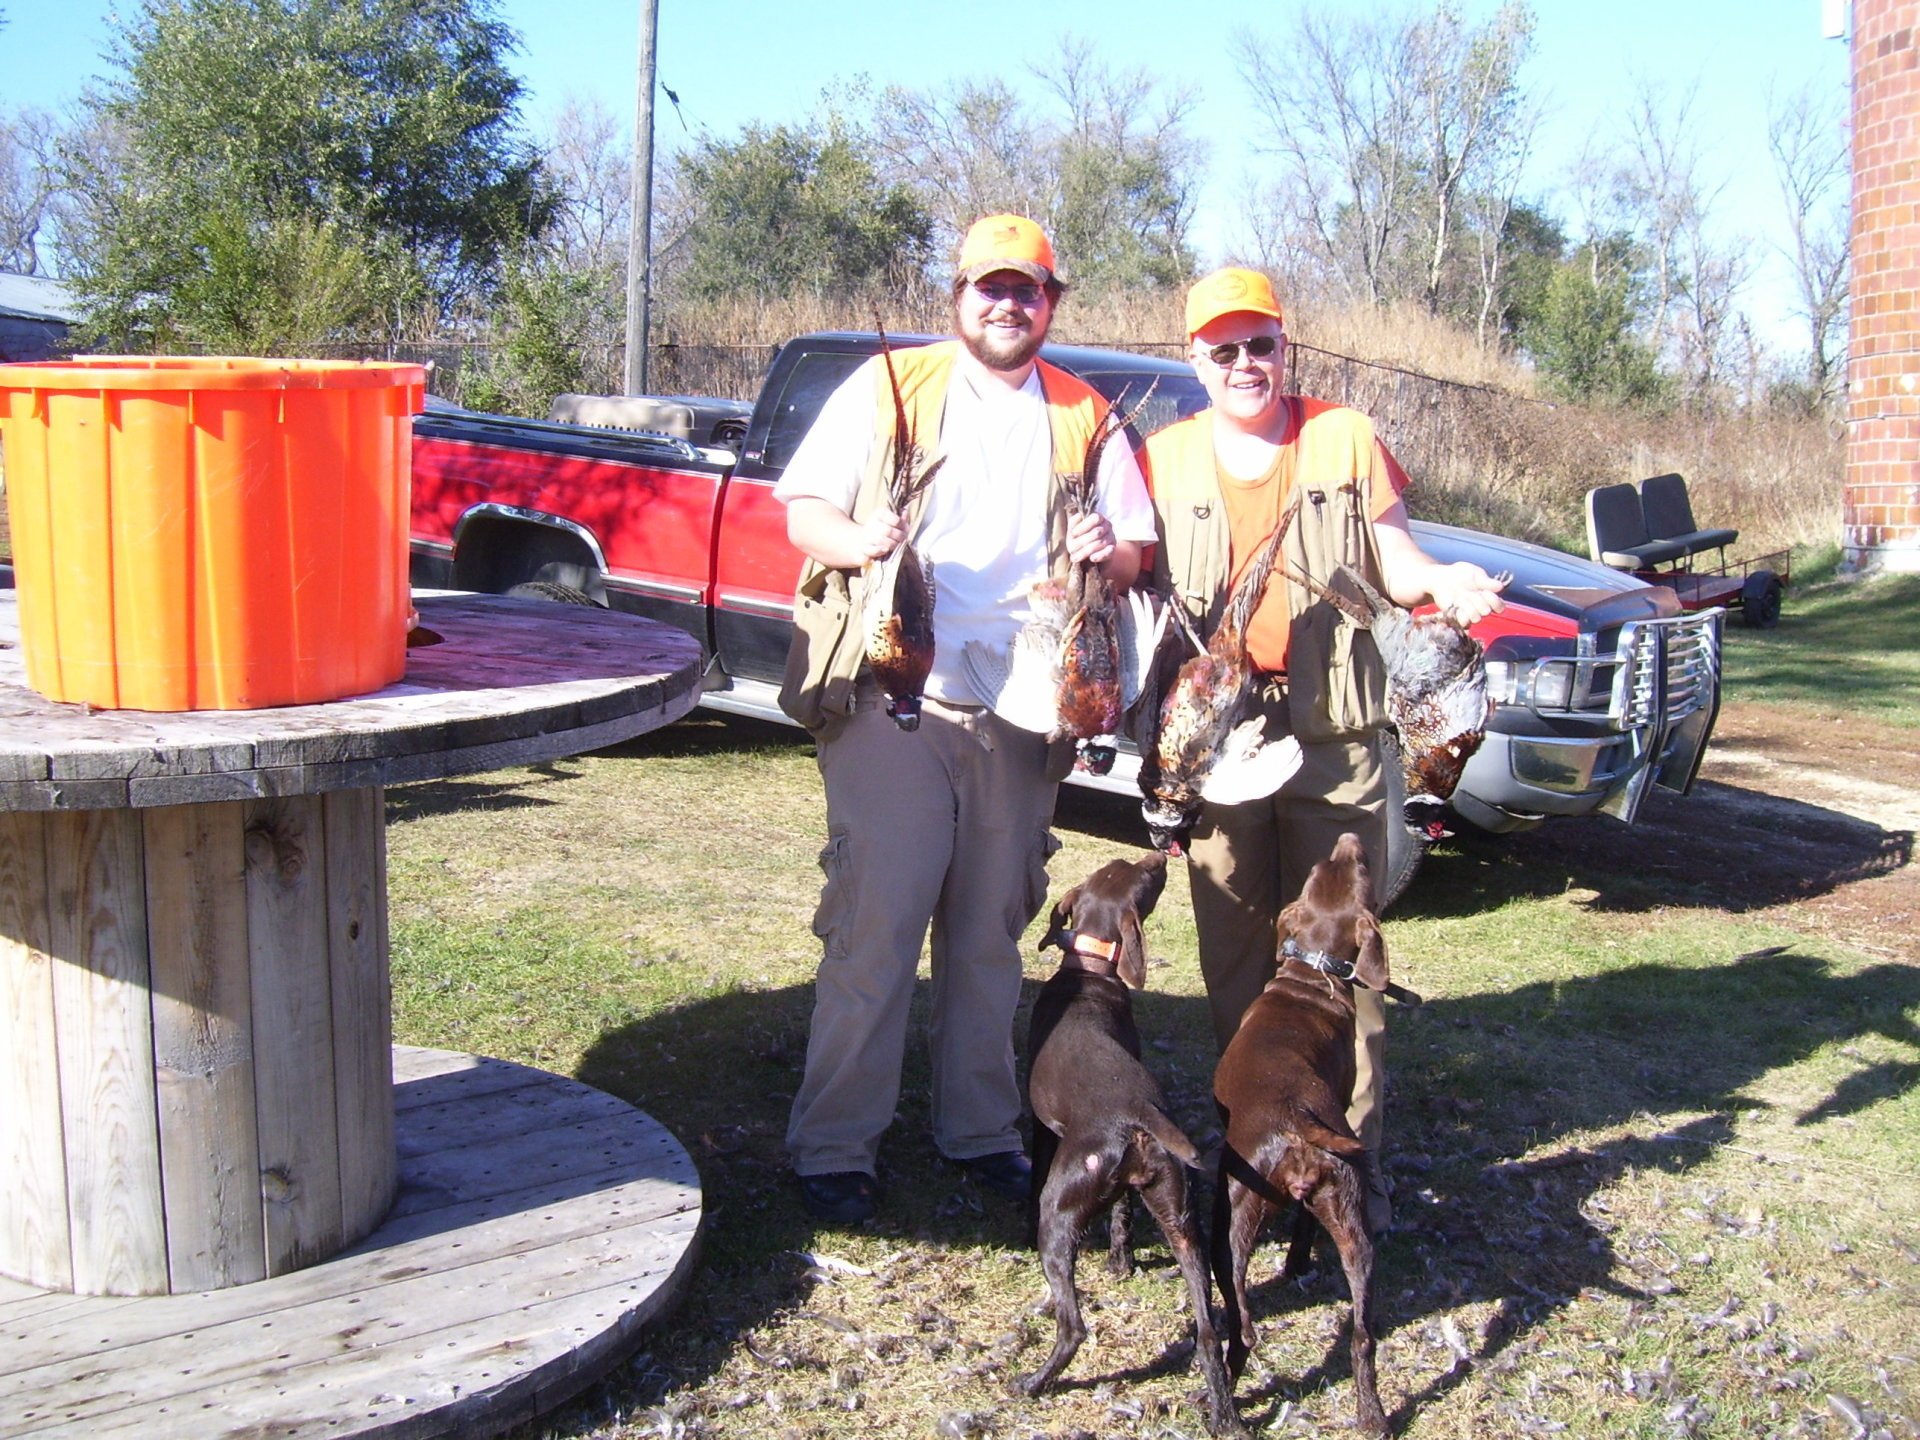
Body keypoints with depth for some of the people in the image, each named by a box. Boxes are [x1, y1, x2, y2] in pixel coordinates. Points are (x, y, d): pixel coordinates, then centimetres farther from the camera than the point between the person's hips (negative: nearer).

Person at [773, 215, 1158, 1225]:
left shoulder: (1084, 420, 15)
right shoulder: (888, 386, 7)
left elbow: (1138, 551, 14)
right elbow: (802, 507, 3)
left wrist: (1109, 554, -10)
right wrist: (856, 538, -19)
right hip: (894, 698, -3)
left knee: (990, 932, 10)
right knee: (874, 924, -7)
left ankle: (979, 1128, 23)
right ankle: (834, 1147, 2)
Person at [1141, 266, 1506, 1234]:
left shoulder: (1344, 439, 7)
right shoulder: (1166, 458, 10)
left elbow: (1392, 560, 8)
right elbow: (1144, 583, 11)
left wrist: (1441, 583, -13)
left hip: (1335, 739, -1)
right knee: (1234, 958, 8)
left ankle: (1351, 1156, 8)